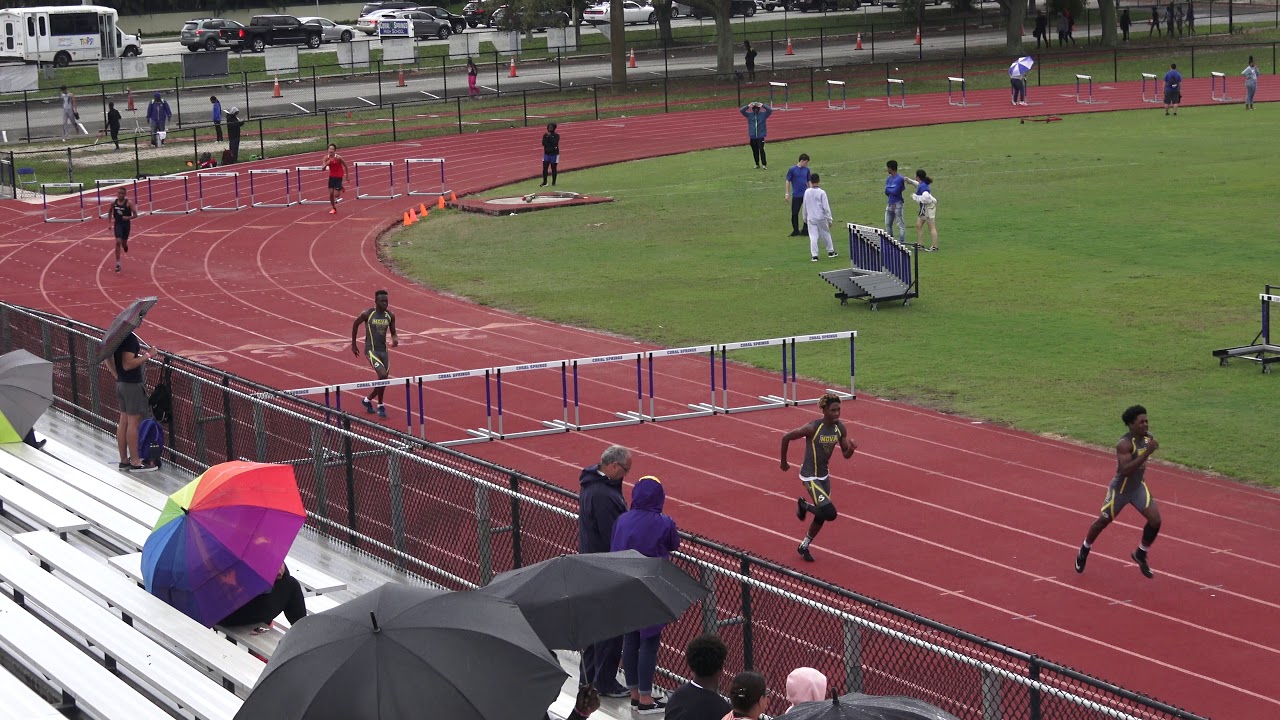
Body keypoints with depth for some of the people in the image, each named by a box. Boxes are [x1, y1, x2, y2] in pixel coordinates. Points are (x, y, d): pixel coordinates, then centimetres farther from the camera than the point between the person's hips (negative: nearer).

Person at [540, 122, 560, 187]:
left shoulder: (556, 135, -4)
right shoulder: (545, 135, 4)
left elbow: (555, 143, -19)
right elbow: (543, 143, -8)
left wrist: (550, 137, -16)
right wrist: (551, 145, -17)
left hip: (554, 154, -2)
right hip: (546, 153, 2)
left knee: (554, 168, 4)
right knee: (545, 168, -5)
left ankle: (553, 182, 16)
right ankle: (544, 182, 0)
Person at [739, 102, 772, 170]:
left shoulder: (763, 114, 2)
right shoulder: (749, 115, 5)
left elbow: (770, 110, -9)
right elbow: (741, 111, -3)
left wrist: (763, 105, -18)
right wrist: (748, 106, -17)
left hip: (760, 136, -3)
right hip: (752, 136, 3)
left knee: (761, 150, -13)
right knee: (755, 151, 8)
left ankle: (764, 164, -10)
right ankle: (757, 164, 20)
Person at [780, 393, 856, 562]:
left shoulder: (840, 428, -5)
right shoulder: (812, 428, -24)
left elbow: (846, 454, 3)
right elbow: (786, 438, -14)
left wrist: (851, 449, -22)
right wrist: (784, 462, -4)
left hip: (824, 475, 7)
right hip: (810, 477, -7)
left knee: (821, 517, 15)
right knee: (830, 513, -17)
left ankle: (804, 546, 38)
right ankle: (804, 505, 12)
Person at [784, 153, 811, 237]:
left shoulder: (806, 170, 6)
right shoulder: (792, 169, -6)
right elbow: (788, 181, -1)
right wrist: (787, 193, -4)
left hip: (806, 195, 3)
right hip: (796, 195, -3)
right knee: (795, 213, 2)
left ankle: (805, 230, 10)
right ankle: (796, 231, 15)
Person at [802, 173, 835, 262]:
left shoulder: (807, 192, -1)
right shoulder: (821, 192, -11)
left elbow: (805, 207, 8)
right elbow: (826, 207, -10)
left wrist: (805, 218, 20)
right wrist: (829, 219, -3)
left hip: (811, 218, 1)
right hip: (821, 218, -1)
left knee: (813, 237, -1)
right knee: (826, 234, 15)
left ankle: (814, 255, -7)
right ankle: (831, 251, 27)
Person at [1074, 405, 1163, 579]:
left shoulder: (1148, 437, -8)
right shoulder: (1125, 444, -31)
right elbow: (1125, 470, -43)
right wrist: (1147, 452, -46)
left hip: (1138, 487, 6)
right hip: (1120, 489, -6)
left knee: (1155, 520, -10)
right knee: (1103, 521, 13)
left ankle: (1140, 555, 12)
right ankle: (1085, 549, 41)